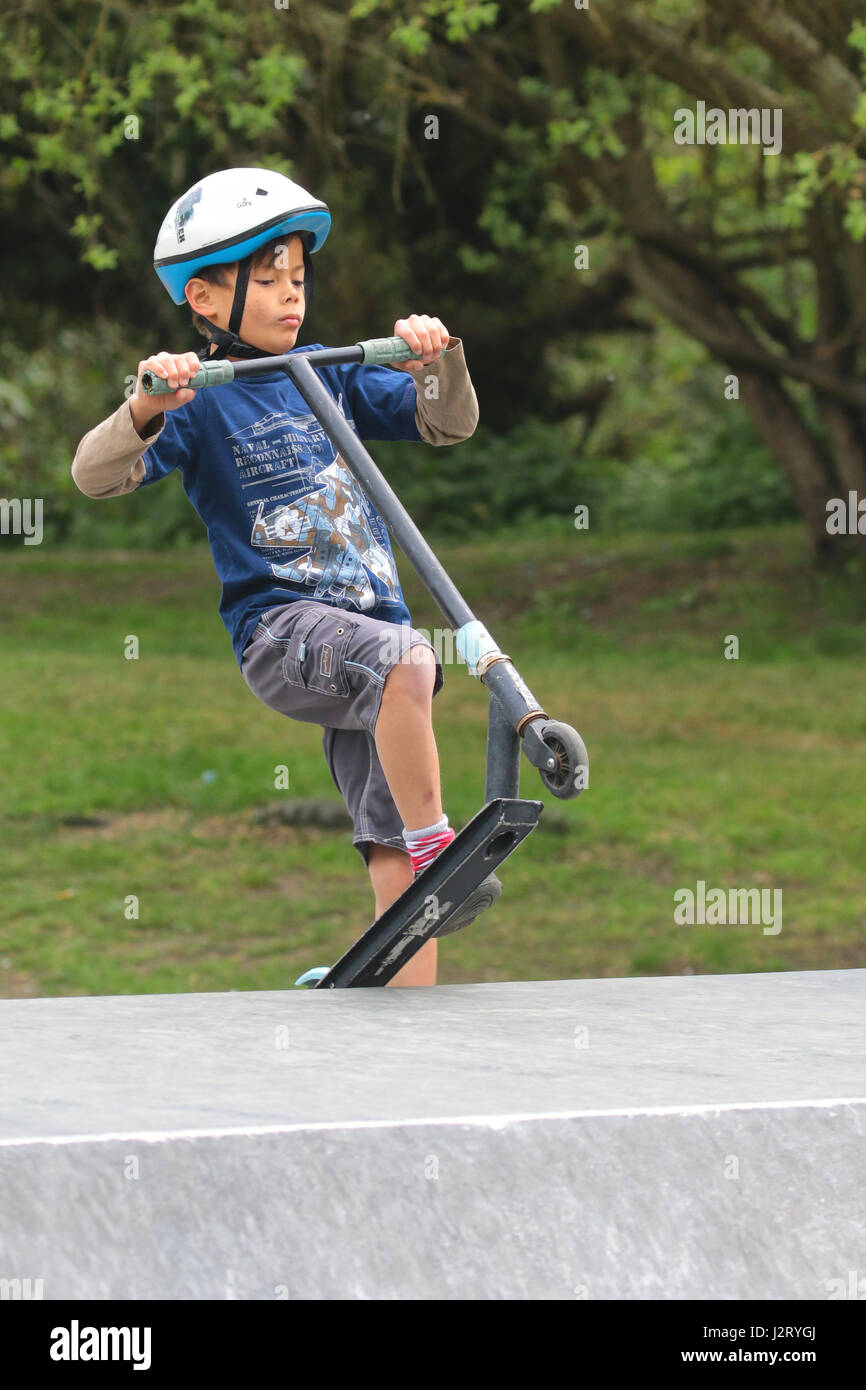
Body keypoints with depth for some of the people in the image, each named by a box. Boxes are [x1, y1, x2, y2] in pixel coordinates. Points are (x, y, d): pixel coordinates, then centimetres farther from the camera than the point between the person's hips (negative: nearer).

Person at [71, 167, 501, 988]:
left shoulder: (327, 374, 14)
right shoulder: (200, 398, -2)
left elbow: (446, 424, 17)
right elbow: (96, 476, -14)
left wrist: (439, 359, -3)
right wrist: (145, 410, -33)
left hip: (365, 623, 6)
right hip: (279, 623, -6)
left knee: (395, 864, 0)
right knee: (406, 661, -37)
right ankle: (436, 850, -30)